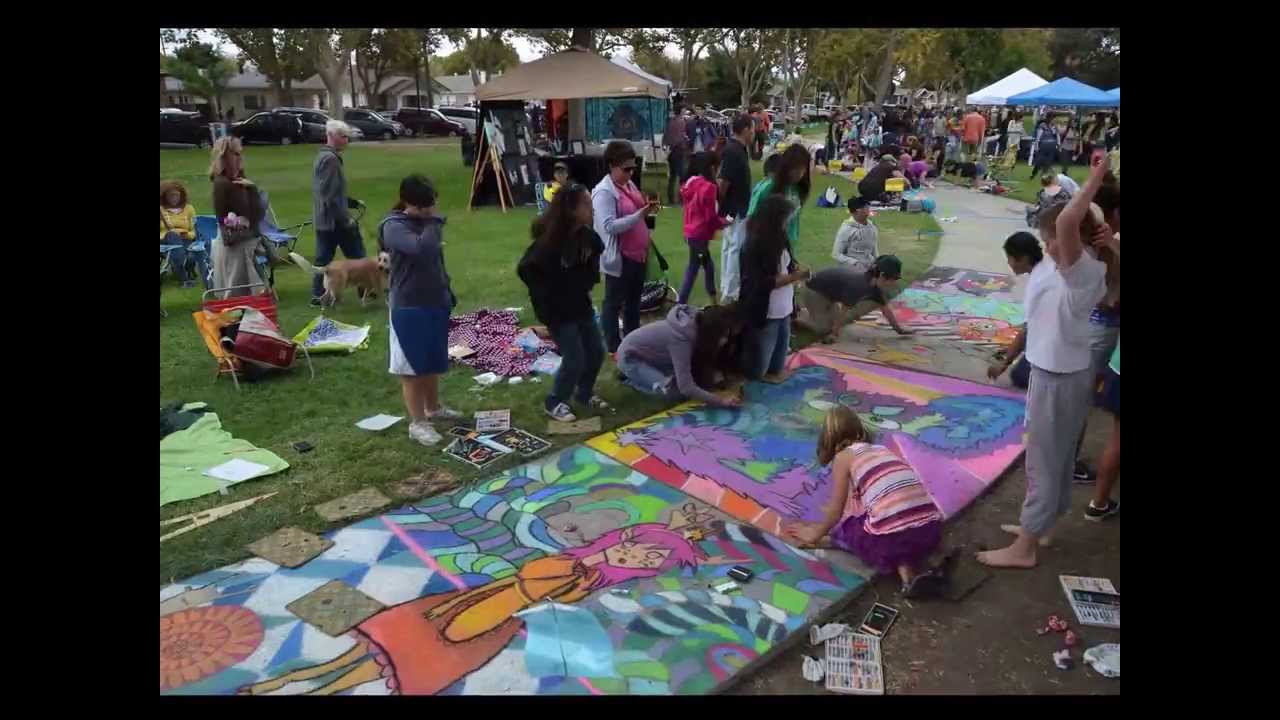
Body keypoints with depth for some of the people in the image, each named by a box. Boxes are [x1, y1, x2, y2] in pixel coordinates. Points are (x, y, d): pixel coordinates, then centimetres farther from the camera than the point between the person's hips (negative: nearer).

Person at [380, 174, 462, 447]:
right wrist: (435, 222, -20)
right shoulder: (394, 227, -16)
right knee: (412, 366, 1)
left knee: (434, 362, 19)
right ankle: (417, 422, 10)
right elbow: (422, 249, -35)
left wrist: (448, 294, 20)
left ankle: (433, 408, 36)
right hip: (409, 307, -7)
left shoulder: (426, 223, 8)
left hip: (435, 303, 8)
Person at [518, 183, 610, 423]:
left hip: (582, 305, 7)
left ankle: (584, 394, 35)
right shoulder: (549, 240, -24)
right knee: (575, 361, -6)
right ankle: (554, 403, 15)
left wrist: (589, 281, 6)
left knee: (596, 352, 11)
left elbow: (594, 259, 18)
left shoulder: (587, 235, -3)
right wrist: (547, 295, -15)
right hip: (558, 311, -7)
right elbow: (525, 269, -22)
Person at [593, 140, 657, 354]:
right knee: (614, 302, 4)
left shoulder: (629, 185, 9)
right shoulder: (603, 192, -19)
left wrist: (647, 209, 0)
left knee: (634, 300, 19)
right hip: (619, 257, -9)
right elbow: (610, 226, -27)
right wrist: (640, 215, -32)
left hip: (637, 254, 9)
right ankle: (614, 348, 15)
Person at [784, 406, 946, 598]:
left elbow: (835, 512, 13)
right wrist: (845, 509, 60)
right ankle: (916, 567, 11)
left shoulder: (843, 456, 7)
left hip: (893, 537, -6)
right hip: (932, 530, 6)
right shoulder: (881, 449, 24)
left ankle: (902, 567, 5)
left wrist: (815, 534, 32)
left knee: (843, 530, 24)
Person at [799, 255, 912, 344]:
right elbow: (844, 310, -28)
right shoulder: (859, 285, -36)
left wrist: (899, 329, 6)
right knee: (825, 328, -12)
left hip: (831, 293, 8)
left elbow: (886, 310, 2)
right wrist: (834, 333, -20)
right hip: (813, 290, -8)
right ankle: (799, 314, 9)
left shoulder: (875, 285, -10)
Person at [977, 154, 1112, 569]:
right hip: (1060, 371, 10)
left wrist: (1096, 178, -30)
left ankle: (1023, 548, 10)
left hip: (1058, 377, -10)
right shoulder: (1081, 269, 3)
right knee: (1057, 457, 20)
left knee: (1043, 461, -1)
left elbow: (1066, 221, -41)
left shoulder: (1079, 270, -24)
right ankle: (1040, 525, 36)